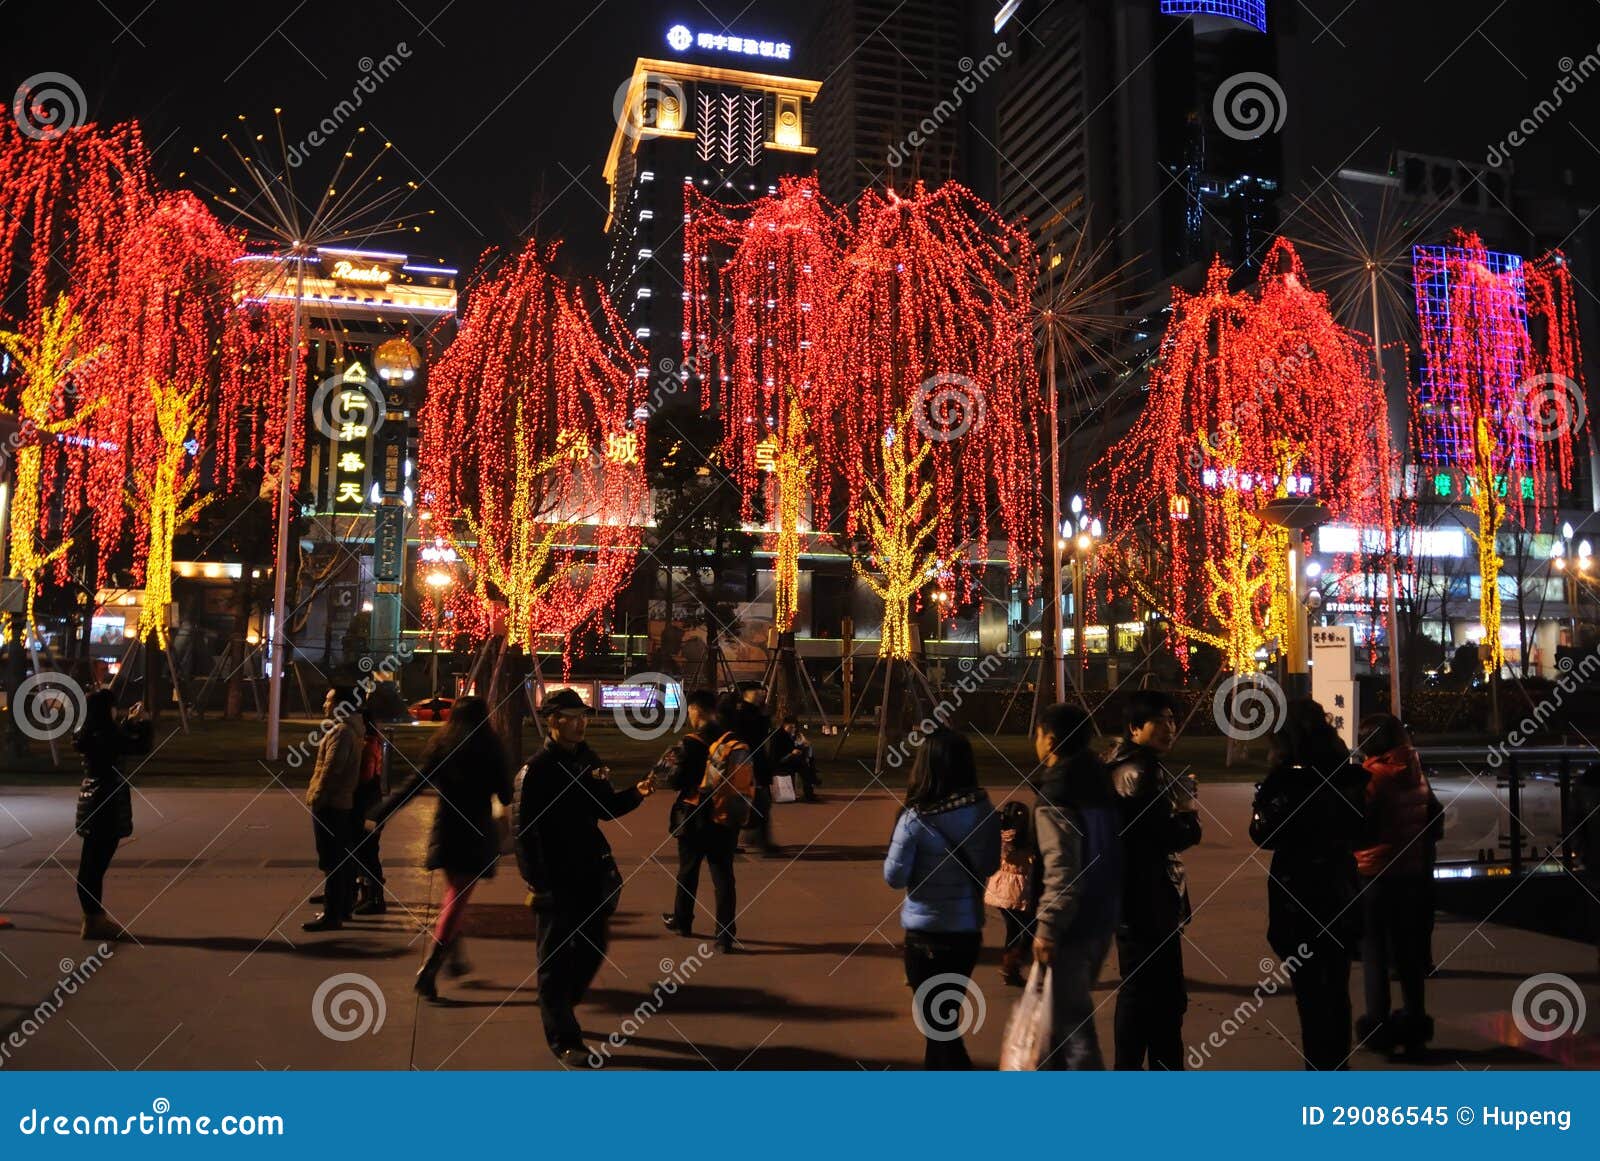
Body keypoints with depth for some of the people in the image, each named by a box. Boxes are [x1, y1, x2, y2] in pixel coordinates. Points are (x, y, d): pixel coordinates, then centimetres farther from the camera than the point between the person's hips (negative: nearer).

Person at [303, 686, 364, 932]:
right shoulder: (350, 730, 16)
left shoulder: (340, 731, -16)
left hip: (330, 804, -10)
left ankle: (331, 915, -5)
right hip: (344, 803, 10)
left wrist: (317, 799, -15)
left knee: (332, 862, -7)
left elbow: (331, 769, -21)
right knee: (344, 858, 15)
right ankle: (343, 907, 24)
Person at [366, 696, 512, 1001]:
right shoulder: (490, 748, -6)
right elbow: (505, 795, -3)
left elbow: (412, 784, 3)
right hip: (477, 833, -4)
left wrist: (379, 814, 12)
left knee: (454, 894, 22)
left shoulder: (440, 746, 4)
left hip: (446, 832, 4)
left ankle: (453, 955, 26)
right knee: (457, 901, -2)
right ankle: (429, 970, -10)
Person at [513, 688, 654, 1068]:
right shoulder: (536, 770, -13)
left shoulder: (588, 760, 9)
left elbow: (606, 807, 17)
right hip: (555, 879, -7)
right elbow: (523, 829, -15)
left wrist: (636, 793, -1)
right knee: (557, 959, 3)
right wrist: (536, 883, -19)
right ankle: (564, 1040, 14)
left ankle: (559, 1007, 40)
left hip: (592, 873, 7)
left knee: (593, 948, 15)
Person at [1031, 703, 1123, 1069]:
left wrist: (1047, 926, -23)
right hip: (1102, 917, 9)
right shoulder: (1099, 782, 8)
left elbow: (1061, 870, -25)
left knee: (1072, 1024, -1)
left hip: (1071, 925, -9)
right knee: (1066, 1009, 23)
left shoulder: (1055, 794, -19)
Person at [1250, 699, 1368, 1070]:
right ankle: (1339, 1062, 28)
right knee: (1337, 989, 18)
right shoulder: (1349, 776, -2)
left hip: (1297, 896, -5)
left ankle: (1320, 1065, 11)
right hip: (1340, 891, 5)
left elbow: (1262, 835, -10)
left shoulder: (1285, 780, -18)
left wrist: (1260, 803, 5)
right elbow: (1359, 830, 10)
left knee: (1310, 992, 5)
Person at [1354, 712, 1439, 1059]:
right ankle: (1414, 1027, 20)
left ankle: (1378, 1028, 6)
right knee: (1409, 951, 15)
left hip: (1374, 876, -5)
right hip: (1414, 875, 5)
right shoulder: (1417, 776, -2)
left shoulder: (1371, 779, -17)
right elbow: (1436, 822, 8)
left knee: (1374, 951, 6)